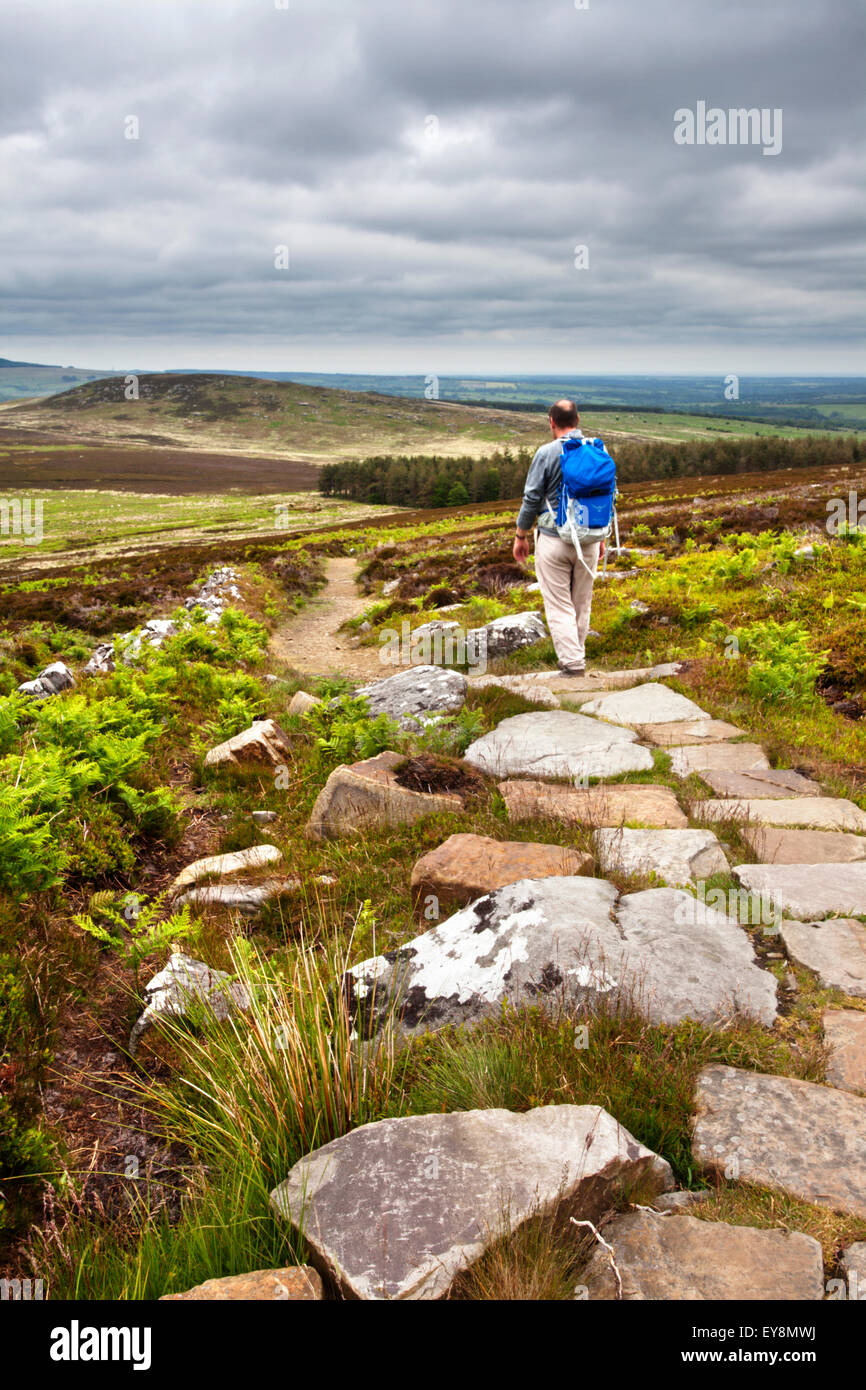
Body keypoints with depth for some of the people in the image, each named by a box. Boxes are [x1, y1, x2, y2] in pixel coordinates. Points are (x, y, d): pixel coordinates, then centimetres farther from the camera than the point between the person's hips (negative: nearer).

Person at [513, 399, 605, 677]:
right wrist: (602, 537, 20)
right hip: (589, 541, 4)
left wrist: (521, 536, 3)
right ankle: (577, 655, 28)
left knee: (560, 606, 1)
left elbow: (532, 499, -9)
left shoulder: (546, 453, -11)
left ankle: (572, 663, -3)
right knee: (582, 604, 16)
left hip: (554, 540, -4)